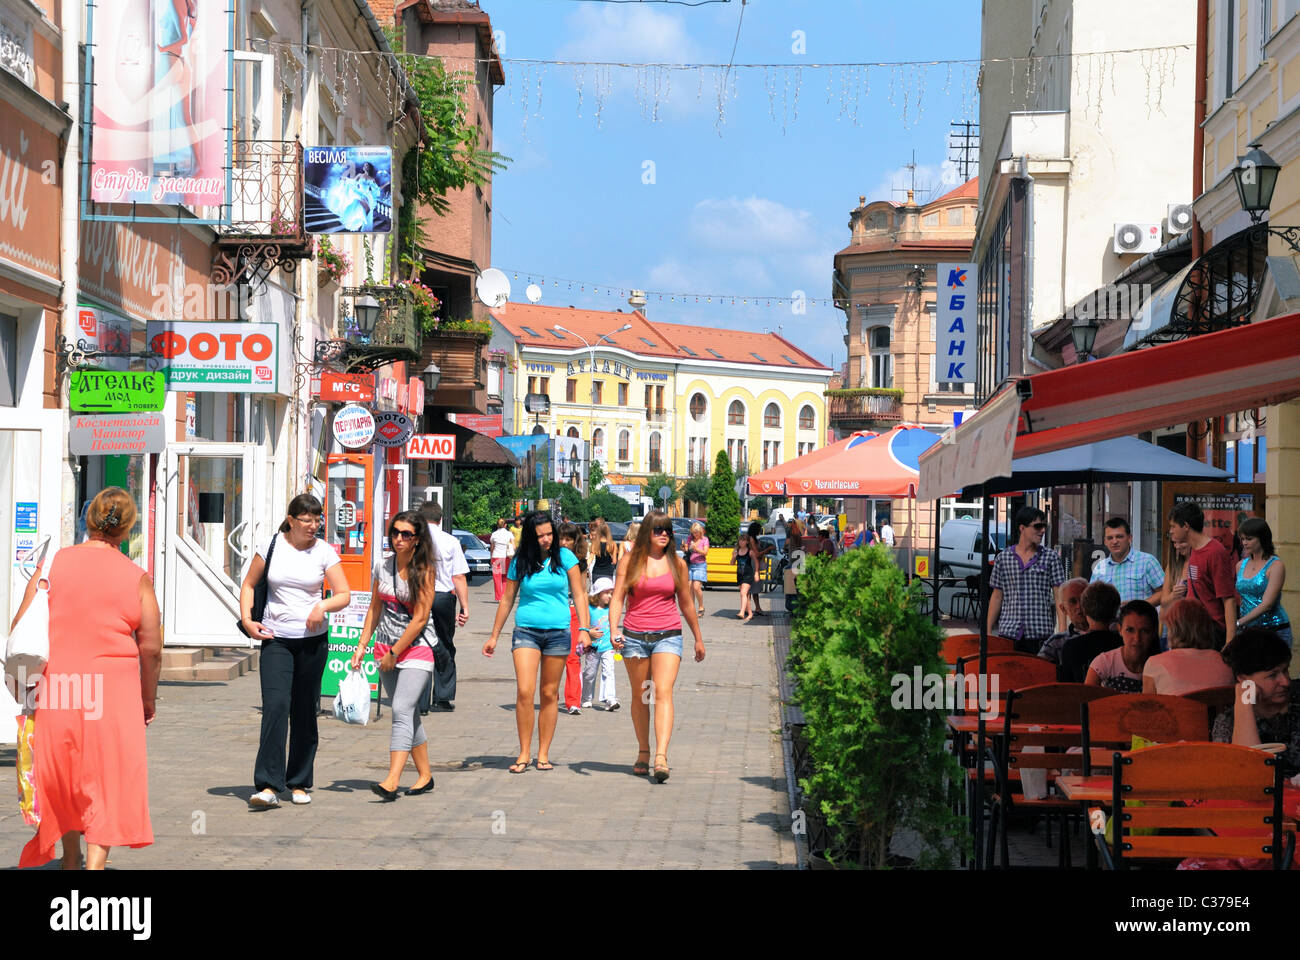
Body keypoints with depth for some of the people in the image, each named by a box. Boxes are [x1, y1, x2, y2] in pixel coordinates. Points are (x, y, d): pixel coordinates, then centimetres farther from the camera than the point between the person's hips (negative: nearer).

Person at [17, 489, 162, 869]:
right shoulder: (137, 578, -2)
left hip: (55, 688, 2)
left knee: (63, 777, 20)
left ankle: (71, 859, 34)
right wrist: (148, 699, 12)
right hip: (113, 691, -2)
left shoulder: (53, 563, 1)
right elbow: (151, 649, -2)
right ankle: (95, 862, -6)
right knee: (107, 780, 6)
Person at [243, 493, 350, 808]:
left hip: (313, 640, 1)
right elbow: (248, 584, 11)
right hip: (275, 639, -1)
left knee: (305, 711, 6)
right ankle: (269, 786, -18)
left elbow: (344, 595, 0)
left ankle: (299, 783, 19)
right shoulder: (271, 546, 2)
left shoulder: (324, 552, 1)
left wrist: (322, 606, -20)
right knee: (275, 706, -15)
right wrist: (247, 619, -3)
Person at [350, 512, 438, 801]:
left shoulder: (425, 571, -10)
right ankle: (425, 775, 22)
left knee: (402, 711, -17)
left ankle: (392, 782, -26)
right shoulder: (383, 566, 6)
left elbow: (420, 619, -13)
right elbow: (375, 609, 15)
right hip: (385, 649, 6)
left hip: (415, 649, -6)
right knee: (409, 715, 12)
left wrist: (394, 653, -12)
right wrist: (362, 645, 9)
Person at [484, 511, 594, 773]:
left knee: (549, 694, 5)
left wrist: (584, 628, -7)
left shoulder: (565, 557, 1)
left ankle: (543, 753, 13)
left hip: (558, 632, 0)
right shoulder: (520, 562, 3)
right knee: (524, 692, -11)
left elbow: (579, 595, 3)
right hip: (526, 631, 0)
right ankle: (524, 753, -1)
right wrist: (494, 636, 13)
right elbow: (507, 600, 11)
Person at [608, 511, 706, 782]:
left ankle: (661, 756, -25)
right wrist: (614, 629, -17)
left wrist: (698, 638, 22)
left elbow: (686, 604, 16)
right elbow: (617, 597, -1)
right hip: (634, 635, 1)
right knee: (640, 696, 9)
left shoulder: (676, 564, 6)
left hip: (667, 635, -1)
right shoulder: (629, 561, 4)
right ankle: (643, 752, 25)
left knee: (663, 692, -15)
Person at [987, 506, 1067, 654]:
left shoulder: (1051, 557, 5)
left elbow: (1059, 595, 2)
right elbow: (997, 596, 12)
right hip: (1008, 632, 1)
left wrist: (1062, 631, -6)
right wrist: (988, 632, 9)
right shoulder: (1003, 558, 8)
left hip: (1041, 632, -1)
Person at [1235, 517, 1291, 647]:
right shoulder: (1241, 565, 11)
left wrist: (1238, 623, -21)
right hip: (1247, 630, 5)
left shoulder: (1276, 565, -7)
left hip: (1274, 631, -5)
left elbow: (1267, 604, -15)